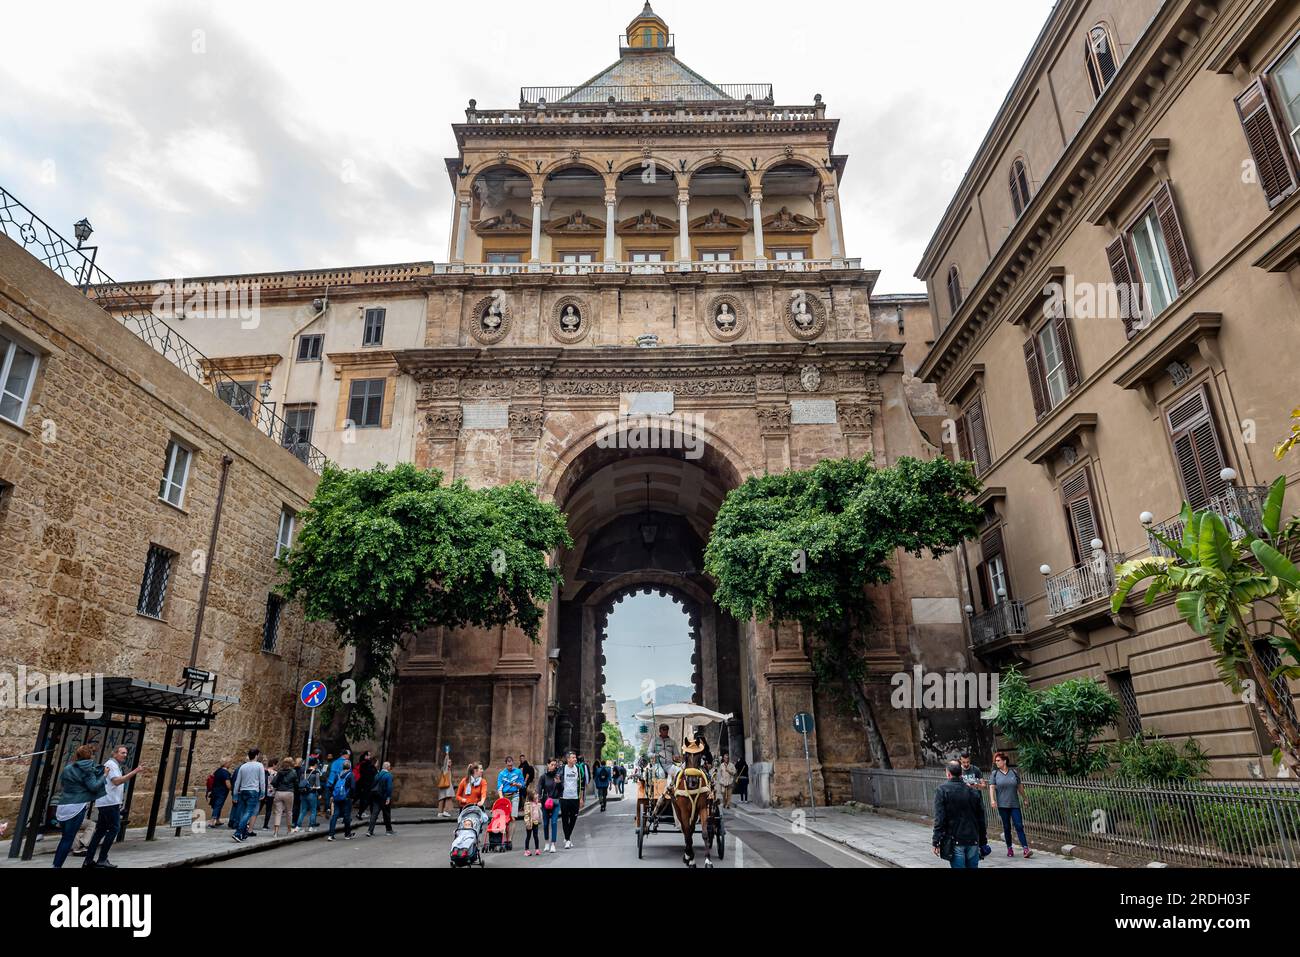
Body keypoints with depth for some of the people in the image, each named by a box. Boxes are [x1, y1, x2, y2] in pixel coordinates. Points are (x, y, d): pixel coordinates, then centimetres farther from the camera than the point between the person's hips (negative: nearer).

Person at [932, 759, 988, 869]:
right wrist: (983, 842, 17)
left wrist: (936, 842, -8)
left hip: (955, 841, -4)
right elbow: (981, 818, 9)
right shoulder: (973, 791, 5)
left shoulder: (942, 790, -7)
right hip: (973, 840, 4)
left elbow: (939, 819, -12)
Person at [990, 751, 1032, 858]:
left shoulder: (1014, 772, 3)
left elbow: (1020, 787, 13)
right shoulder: (994, 774, 2)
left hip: (1015, 804, 0)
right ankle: (1009, 849, 15)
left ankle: (1026, 849, -9)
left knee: (1019, 826, -7)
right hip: (1002, 805, 0)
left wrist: (1024, 799, 17)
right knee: (1006, 827, 6)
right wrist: (993, 800, -15)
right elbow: (992, 787, -3)